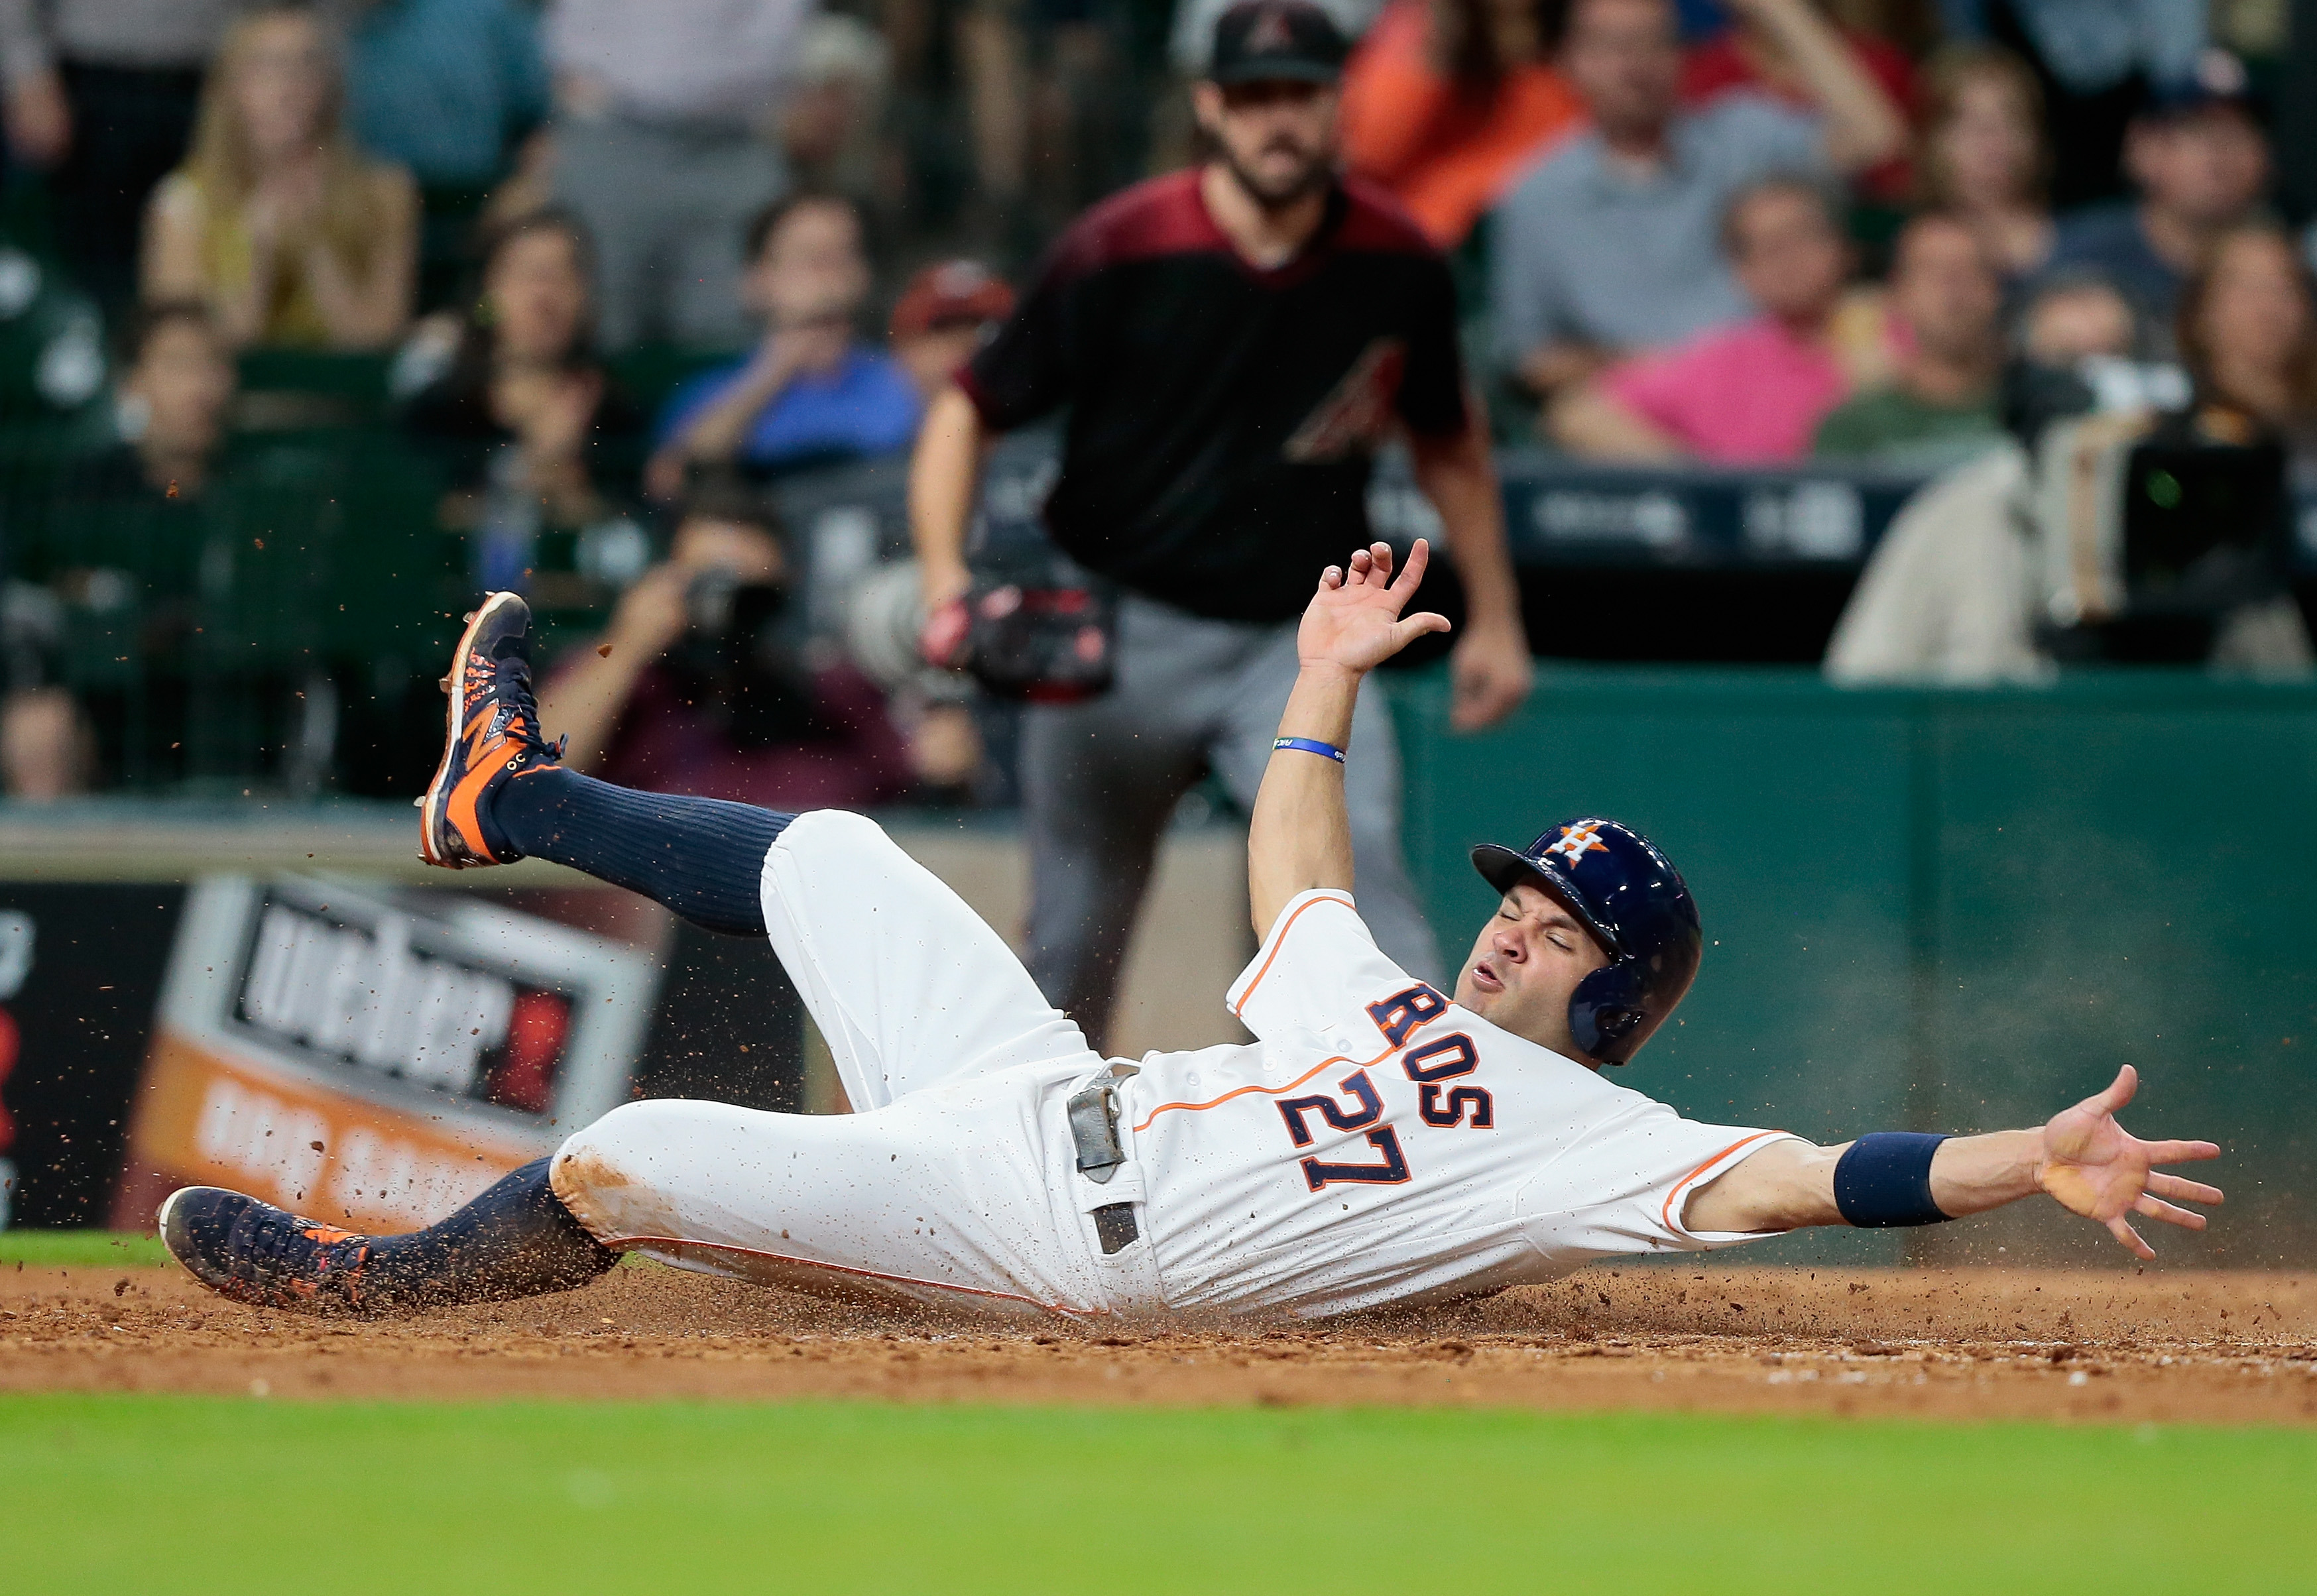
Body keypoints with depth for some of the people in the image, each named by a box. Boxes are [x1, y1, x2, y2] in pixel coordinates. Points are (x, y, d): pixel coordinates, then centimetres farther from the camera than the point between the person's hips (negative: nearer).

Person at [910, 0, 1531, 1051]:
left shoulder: (1394, 265, -4)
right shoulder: (1120, 253, -12)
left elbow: (1447, 440, 14)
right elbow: (968, 413, -6)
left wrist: (1493, 618, 13)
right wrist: (944, 576, -21)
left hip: (1296, 640, 1)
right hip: (1115, 637, -1)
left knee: (1357, 862, -22)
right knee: (1073, 949, 7)